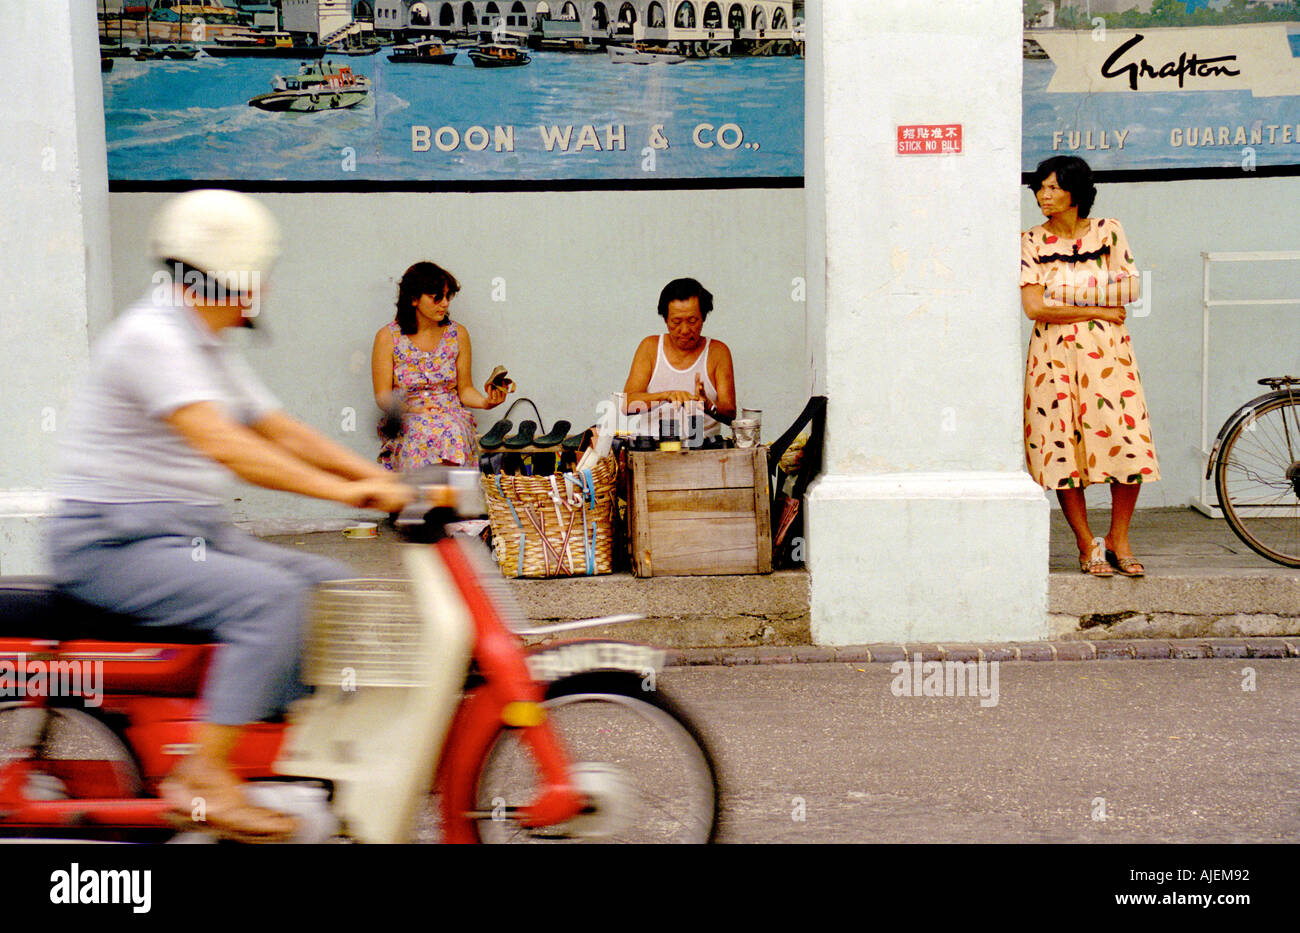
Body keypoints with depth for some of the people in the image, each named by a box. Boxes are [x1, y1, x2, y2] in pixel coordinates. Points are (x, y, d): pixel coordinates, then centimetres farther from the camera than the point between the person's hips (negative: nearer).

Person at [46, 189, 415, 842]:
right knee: (272, 596, -29)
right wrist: (345, 491, -34)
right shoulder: (152, 336, -18)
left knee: (336, 585, 3)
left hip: (192, 535, 10)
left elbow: (281, 430, 16)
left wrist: (379, 477, 3)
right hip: (112, 543, -10)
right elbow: (222, 445, -30)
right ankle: (204, 778, -25)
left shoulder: (208, 347, 16)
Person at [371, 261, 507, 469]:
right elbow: (383, 397, 1)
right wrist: (411, 410, -17)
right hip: (407, 425, -2)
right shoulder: (388, 337, 1)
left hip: (452, 418, 2)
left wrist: (486, 401, -9)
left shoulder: (457, 334, 9)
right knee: (424, 431, -38)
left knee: (451, 431, -36)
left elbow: (465, 389, 13)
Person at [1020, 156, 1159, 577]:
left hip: (1106, 351, 0)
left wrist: (1063, 296, -5)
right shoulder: (1031, 242, 4)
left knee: (1128, 443, -7)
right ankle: (1086, 546, 9)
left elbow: (1130, 290, 0)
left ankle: (1118, 539, 10)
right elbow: (1035, 308, -6)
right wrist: (1099, 309, -8)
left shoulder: (1108, 231, 7)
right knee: (1063, 449, -3)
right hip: (1054, 354, 0)